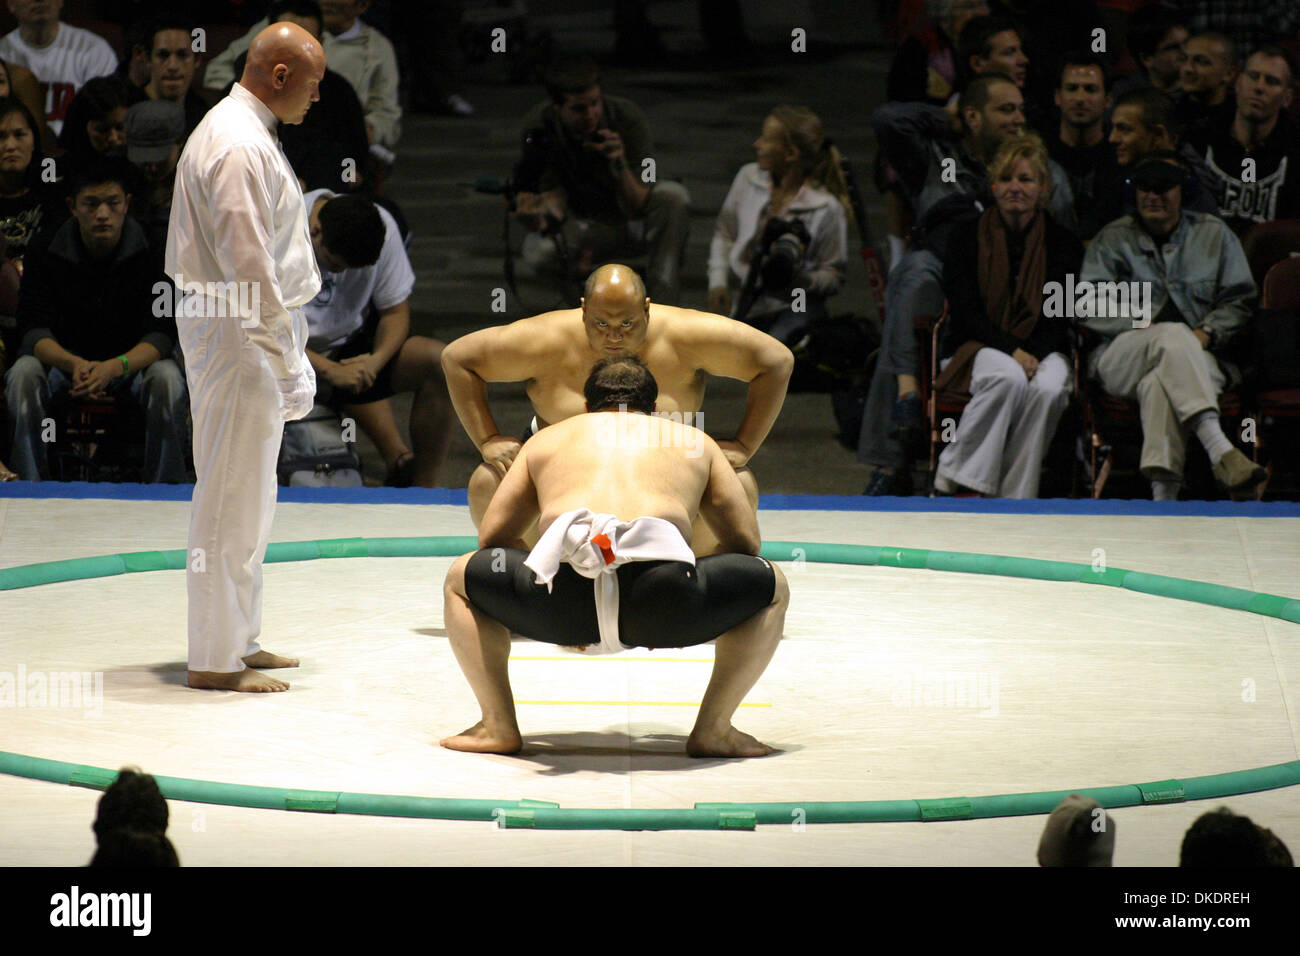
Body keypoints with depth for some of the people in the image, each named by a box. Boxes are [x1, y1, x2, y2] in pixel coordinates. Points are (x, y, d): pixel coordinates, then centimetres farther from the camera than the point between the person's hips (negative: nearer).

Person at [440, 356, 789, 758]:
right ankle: (713, 730, 19)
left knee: (461, 579, 32)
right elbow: (747, 541, 32)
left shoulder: (547, 439, 36)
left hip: (563, 590, 1)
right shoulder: (695, 442, 34)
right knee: (773, 586, 29)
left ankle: (498, 726, 18)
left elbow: (492, 536, 36)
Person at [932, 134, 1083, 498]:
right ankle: (955, 476, -30)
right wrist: (1012, 351, -19)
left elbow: (1061, 318, 3)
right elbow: (964, 314, -3)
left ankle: (1016, 498, -29)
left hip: (1042, 348, 1)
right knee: (1009, 378, -37)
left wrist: (1033, 354, -17)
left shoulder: (1062, 245, 8)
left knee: (1048, 389, -34)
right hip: (979, 347, -1)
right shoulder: (969, 239, 5)